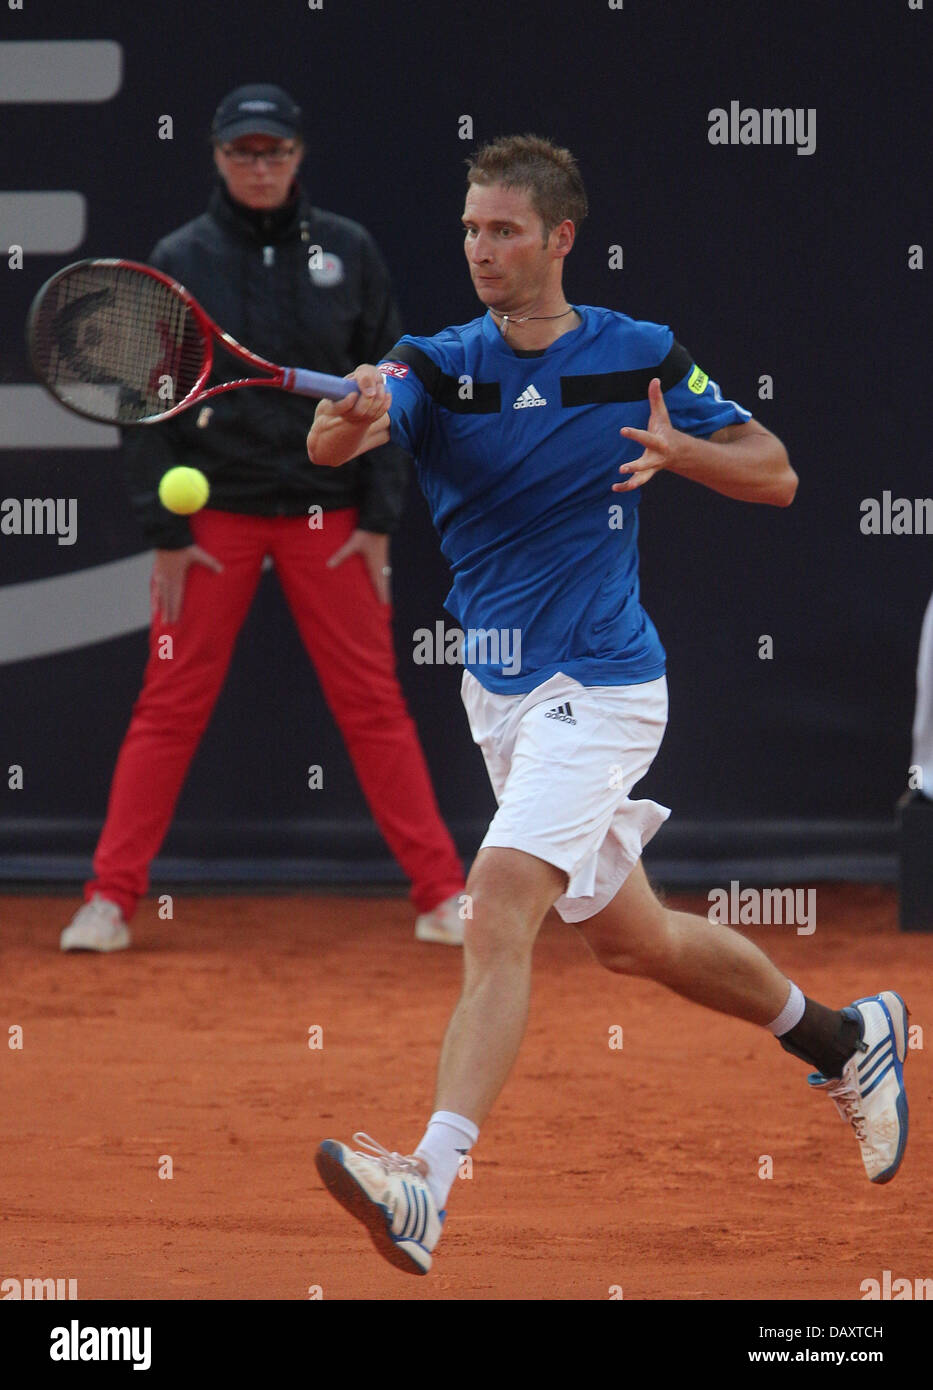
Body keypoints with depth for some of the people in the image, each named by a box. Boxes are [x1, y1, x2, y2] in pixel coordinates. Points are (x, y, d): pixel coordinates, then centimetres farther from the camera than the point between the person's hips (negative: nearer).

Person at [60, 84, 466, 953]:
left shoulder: (347, 253, 3)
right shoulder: (179, 261, 1)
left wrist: (379, 520, -1)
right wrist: (166, 532, -5)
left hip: (327, 514, 0)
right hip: (213, 514, 0)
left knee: (373, 703, 0)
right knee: (170, 705, -1)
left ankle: (441, 897, 5)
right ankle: (110, 899, 4)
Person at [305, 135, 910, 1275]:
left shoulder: (641, 359, -6)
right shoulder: (436, 366, -3)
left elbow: (776, 476, 0)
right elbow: (329, 443, -22)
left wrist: (678, 447, -20)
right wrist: (351, 419, -46)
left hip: (597, 688, -5)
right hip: (501, 696, 6)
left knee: (499, 907, -23)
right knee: (630, 938, 19)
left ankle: (428, 1187, -34)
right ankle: (845, 1038, 43)